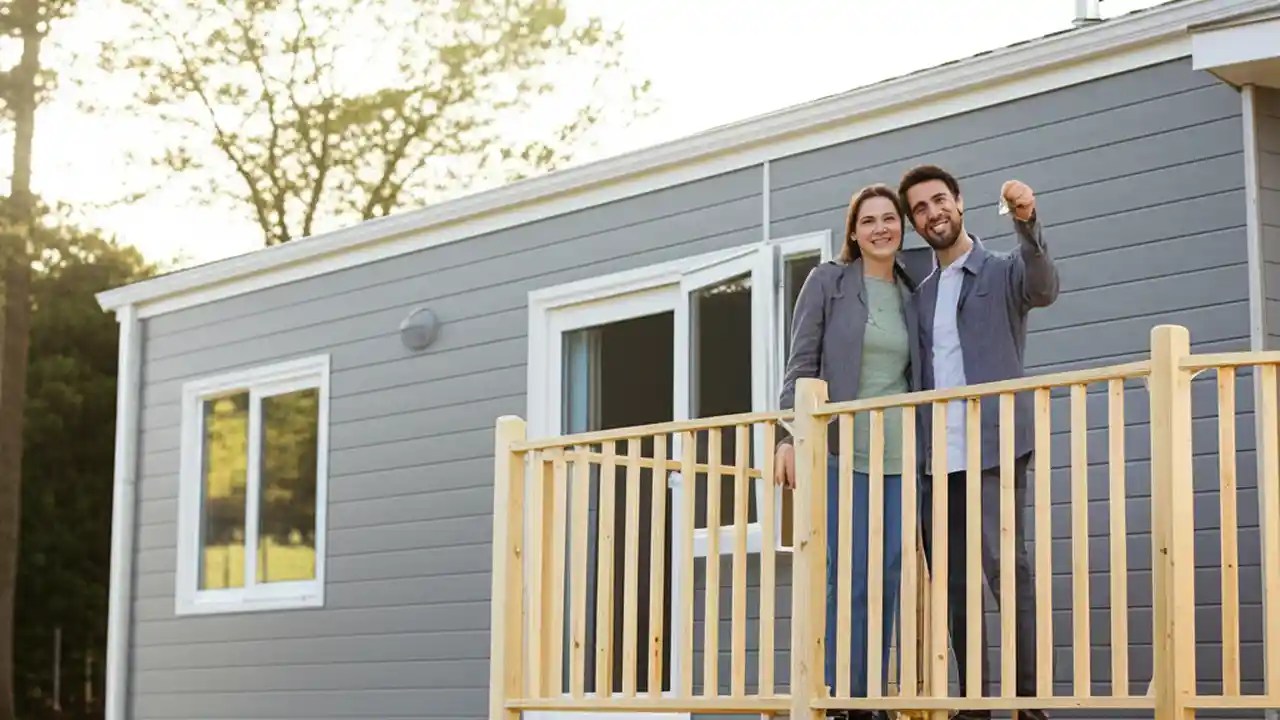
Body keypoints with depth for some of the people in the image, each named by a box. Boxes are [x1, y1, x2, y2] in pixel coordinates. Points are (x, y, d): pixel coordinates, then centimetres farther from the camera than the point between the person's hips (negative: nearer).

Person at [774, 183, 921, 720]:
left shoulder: (910, 294, 14)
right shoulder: (827, 282, 3)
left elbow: (915, 374, 17)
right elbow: (802, 363, -1)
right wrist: (790, 435, -11)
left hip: (897, 454, 4)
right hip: (841, 449, -4)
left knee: (887, 579, 1)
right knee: (849, 578, -7)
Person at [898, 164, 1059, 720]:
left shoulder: (1003, 271, 6)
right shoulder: (921, 294, 20)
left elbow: (1044, 288, -17)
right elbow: (918, 375, 18)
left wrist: (1027, 221, -33)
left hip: (993, 449, -5)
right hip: (936, 459, 6)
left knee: (1005, 570, -13)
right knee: (953, 586, 5)